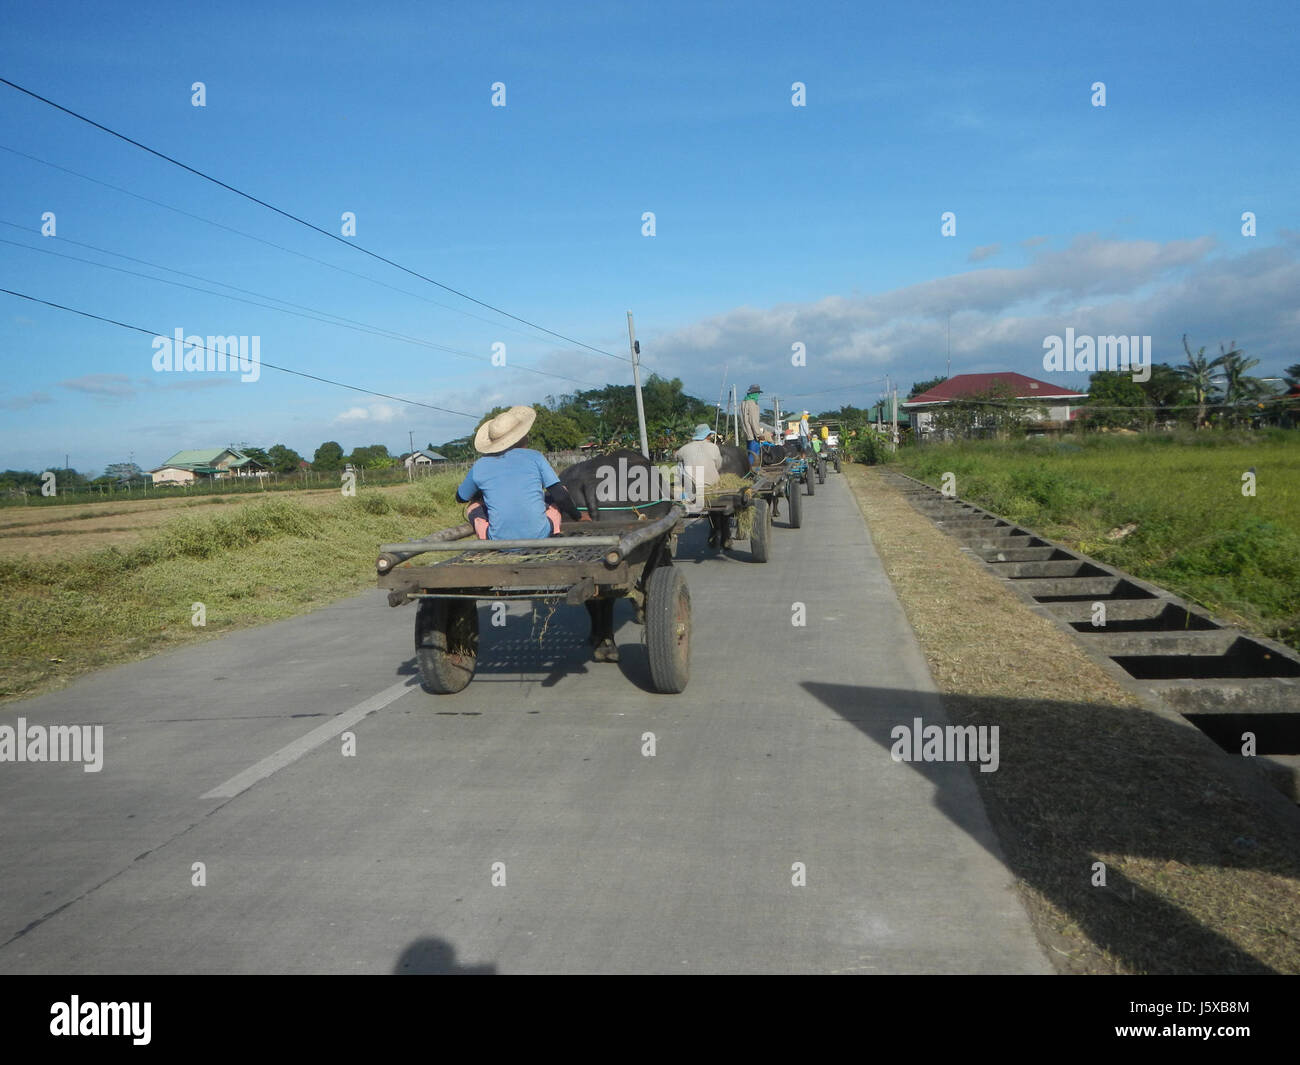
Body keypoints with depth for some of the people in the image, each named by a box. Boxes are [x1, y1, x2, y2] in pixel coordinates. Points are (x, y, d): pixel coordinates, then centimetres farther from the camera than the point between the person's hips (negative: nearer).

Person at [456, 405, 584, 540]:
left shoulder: (480, 466, 4)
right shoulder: (534, 457, 1)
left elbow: (460, 498, 20)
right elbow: (560, 495, -2)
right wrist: (578, 517, 15)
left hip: (500, 542, 1)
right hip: (540, 537, -1)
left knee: (474, 505, 29)